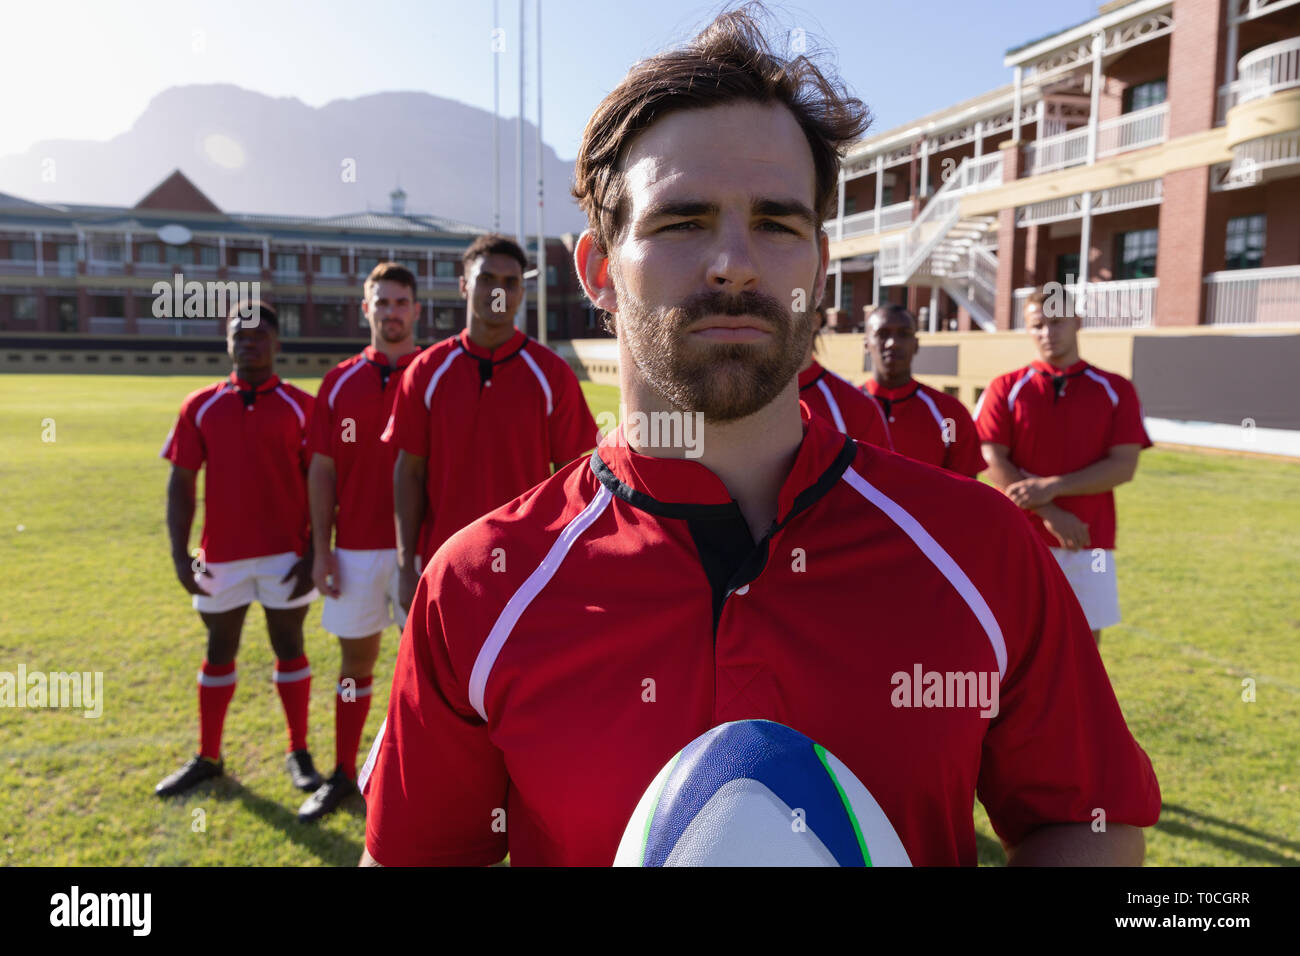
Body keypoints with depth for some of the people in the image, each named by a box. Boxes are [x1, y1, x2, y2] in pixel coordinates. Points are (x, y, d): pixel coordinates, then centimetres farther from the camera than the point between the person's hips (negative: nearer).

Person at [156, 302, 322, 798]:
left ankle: (299, 753, 20)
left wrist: (314, 554, -7)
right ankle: (207, 757, 28)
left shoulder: (301, 406, -2)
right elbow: (181, 485, 5)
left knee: (289, 647, 7)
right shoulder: (200, 407, 4)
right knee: (219, 651, 13)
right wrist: (179, 554, -2)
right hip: (222, 554, 2)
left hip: (287, 553, -2)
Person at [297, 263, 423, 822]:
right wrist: (321, 549, 2)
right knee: (356, 658, 13)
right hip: (355, 548, 3)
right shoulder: (340, 382, 7)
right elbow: (322, 470, 7)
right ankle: (343, 775, 27)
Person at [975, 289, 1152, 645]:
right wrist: (1049, 513, -14)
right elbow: (994, 464, -6)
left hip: (1089, 544, 1)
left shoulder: (1116, 390, 6)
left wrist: (1052, 487, -15)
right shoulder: (1005, 389, 3)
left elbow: (1124, 466, -3)